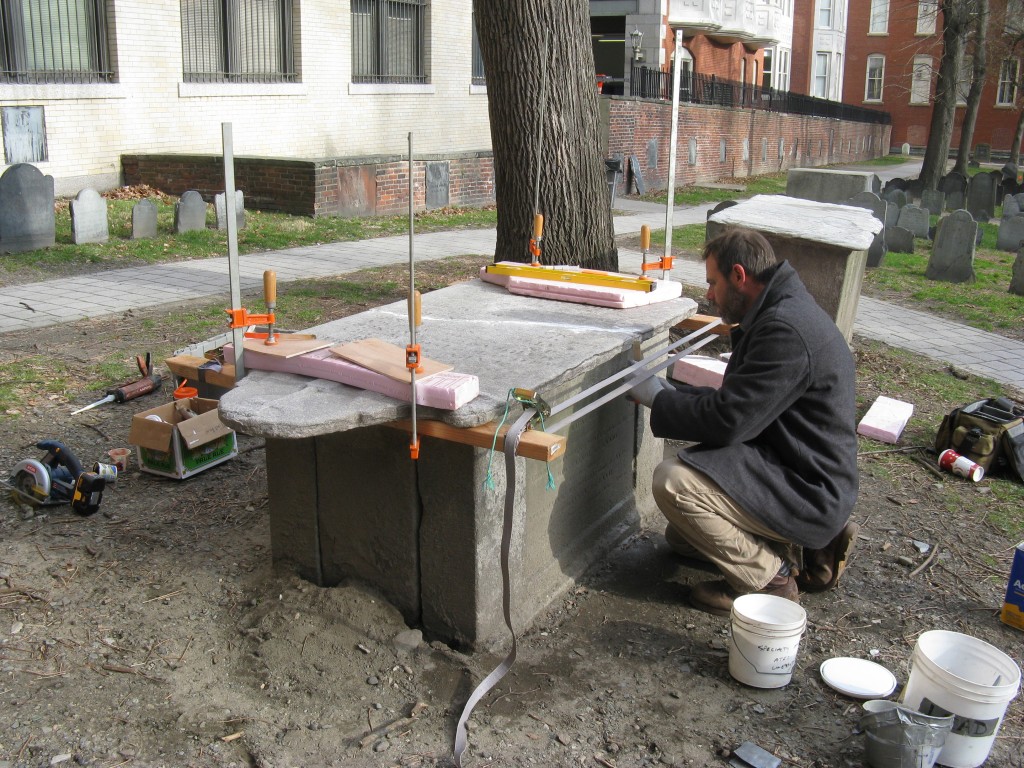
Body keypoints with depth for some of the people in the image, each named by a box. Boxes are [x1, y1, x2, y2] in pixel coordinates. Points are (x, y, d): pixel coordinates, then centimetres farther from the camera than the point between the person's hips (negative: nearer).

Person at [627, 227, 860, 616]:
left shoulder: (786, 329, -25)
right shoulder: (783, 311, 10)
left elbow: (728, 420, -27)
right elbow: (737, 402, 15)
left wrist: (658, 399, -12)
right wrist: (672, 392, 7)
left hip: (806, 492, -11)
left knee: (673, 480, -26)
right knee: (680, 537, 20)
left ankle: (769, 578, -8)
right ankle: (806, 547, 16)